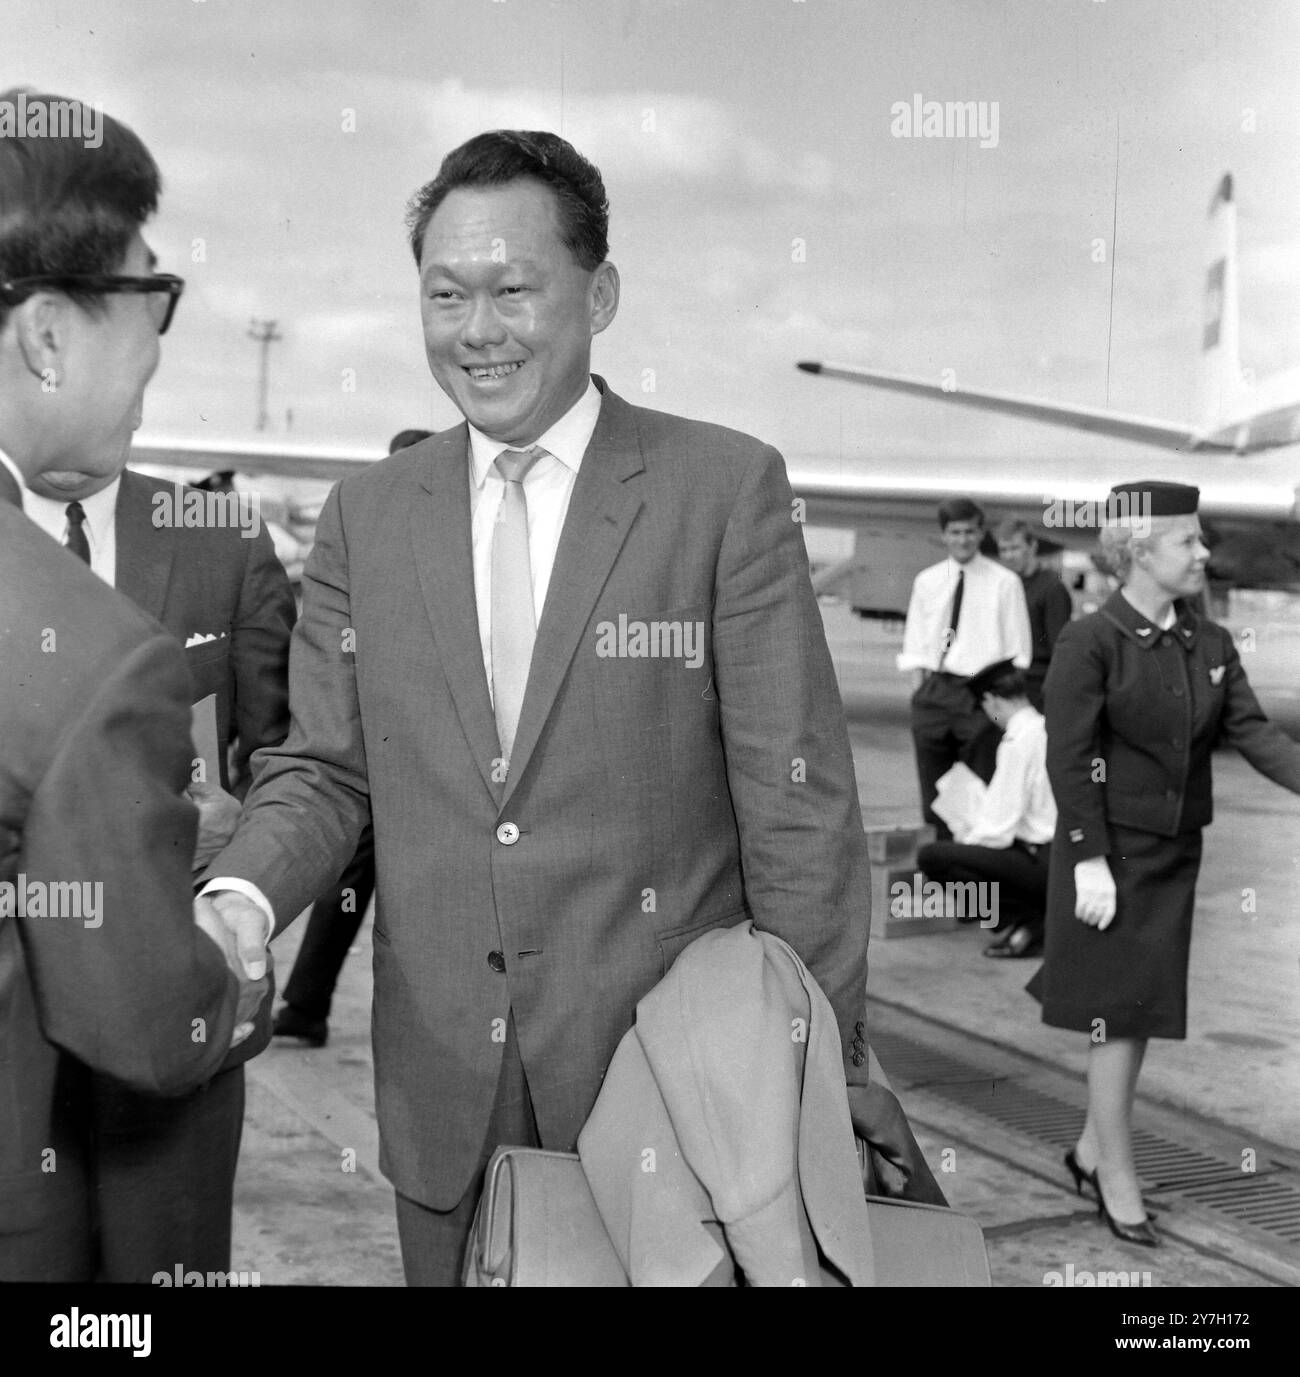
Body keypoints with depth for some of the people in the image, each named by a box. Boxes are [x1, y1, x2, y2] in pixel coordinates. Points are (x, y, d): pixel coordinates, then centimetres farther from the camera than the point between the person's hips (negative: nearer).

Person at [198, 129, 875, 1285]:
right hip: (440, 1085, 3)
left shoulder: (727, 489, -7)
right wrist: (242, 898, -13)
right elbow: (323, 772, 8)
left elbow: (795, 799, -8)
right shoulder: (367, 515, 4)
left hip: (668, 1066, -3)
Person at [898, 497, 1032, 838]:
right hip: (933, 690, 4)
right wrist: (921, 690, 2)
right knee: (935, 790, 7)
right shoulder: (927, 581, 10)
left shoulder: (1004, 582, 0)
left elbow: (1018, 652, 0)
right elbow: (915, 647, 12)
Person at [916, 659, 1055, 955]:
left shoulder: (1018, 741, -16)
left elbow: (998, 830, -16)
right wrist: (976, 826, 21)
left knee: (931, 856, -11)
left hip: (1043, 864, -9)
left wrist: (967, 836, 3)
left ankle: (1026, 922, -8)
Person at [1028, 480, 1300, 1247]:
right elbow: (1068, 757, -15)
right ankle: (1119, 1181, 13)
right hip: (1112, 848, -6)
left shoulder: (1212, 644, 6)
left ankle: (1092, 1150, 31)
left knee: (1144, 1009, 14)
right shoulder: (1090, 642, -13)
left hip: (1178, 850, 6)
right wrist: (1089, 860, -18)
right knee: (1118, 1012, 0)